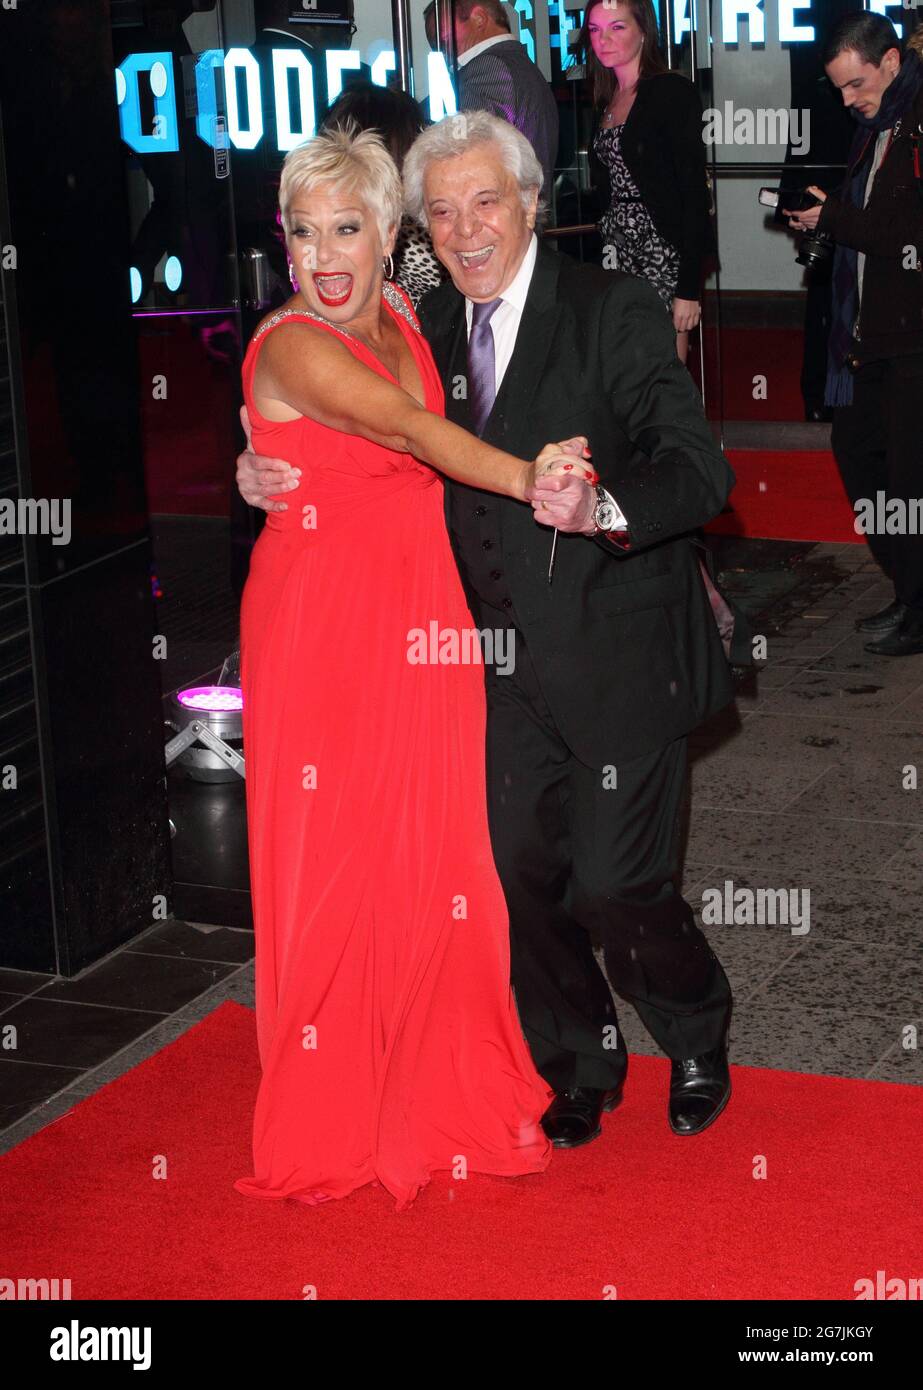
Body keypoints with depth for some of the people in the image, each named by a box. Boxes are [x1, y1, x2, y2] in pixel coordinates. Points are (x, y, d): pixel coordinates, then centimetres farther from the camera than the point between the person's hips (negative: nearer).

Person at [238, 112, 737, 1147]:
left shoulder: (614, 312, -12)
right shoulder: (429, 328, 7)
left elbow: (701, 472, -20)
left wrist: (603, 508, -41)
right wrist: (272, 475, -3)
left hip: (619, 658, -5)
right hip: (510, 668, 5)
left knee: (617, 885, -4)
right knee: (523, 876, 9)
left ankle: (697, 1036, 28)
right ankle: (581, 1066, 34)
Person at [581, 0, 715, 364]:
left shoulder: (671, 91, -9)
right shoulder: (608, 100, 14)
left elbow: (694, 193, -14)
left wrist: (689, 288, -18)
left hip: (664, 252, -7)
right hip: (619, 250, 7)